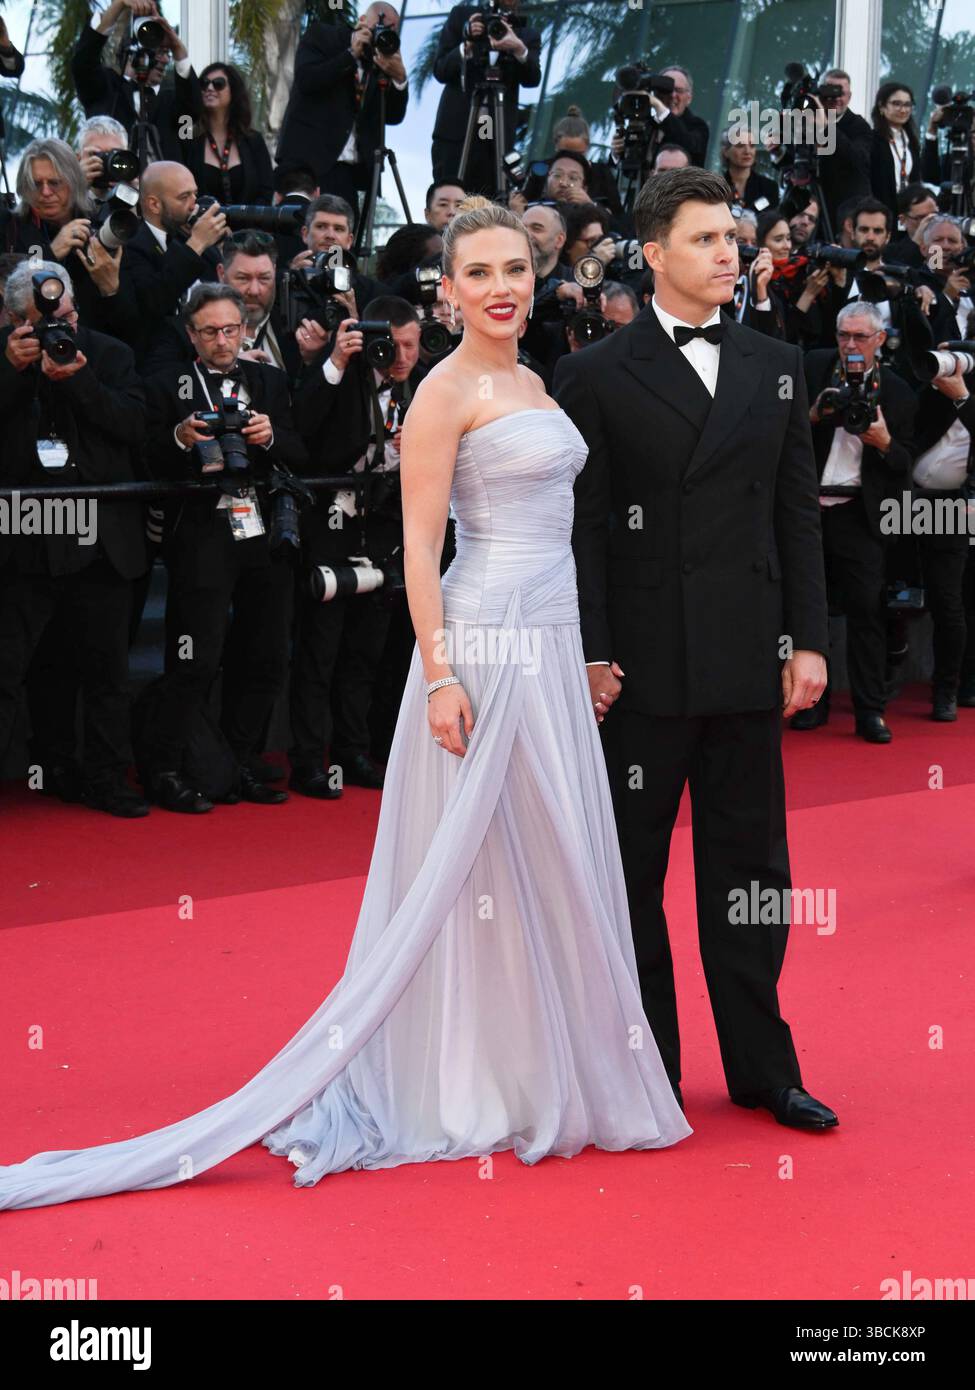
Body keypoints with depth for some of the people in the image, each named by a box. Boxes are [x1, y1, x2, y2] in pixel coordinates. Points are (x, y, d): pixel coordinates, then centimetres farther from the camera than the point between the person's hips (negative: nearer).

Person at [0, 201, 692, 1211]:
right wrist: (439, 674, -20)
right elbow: (419, 545, -14)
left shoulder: (531, 387, 16)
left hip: (550, 645, 9)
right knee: (489, 864, -2)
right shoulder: (445, 392, -9)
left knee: (551, 864, 12)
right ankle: (490, 1088, 9)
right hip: (485, 641, -8)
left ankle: (549, 1076, 22)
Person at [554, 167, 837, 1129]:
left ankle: (761, 1067, 19)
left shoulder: (775, 367, 10)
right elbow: (580, 526, -4)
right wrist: (590, 653, -10)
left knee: (749, 868, 9)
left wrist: (808, 641, 5)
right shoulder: (596, 375, -1)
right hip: (644, 665, -3)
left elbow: (798, 512, 10)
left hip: (749, 658, 3)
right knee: (631, 869, 6)